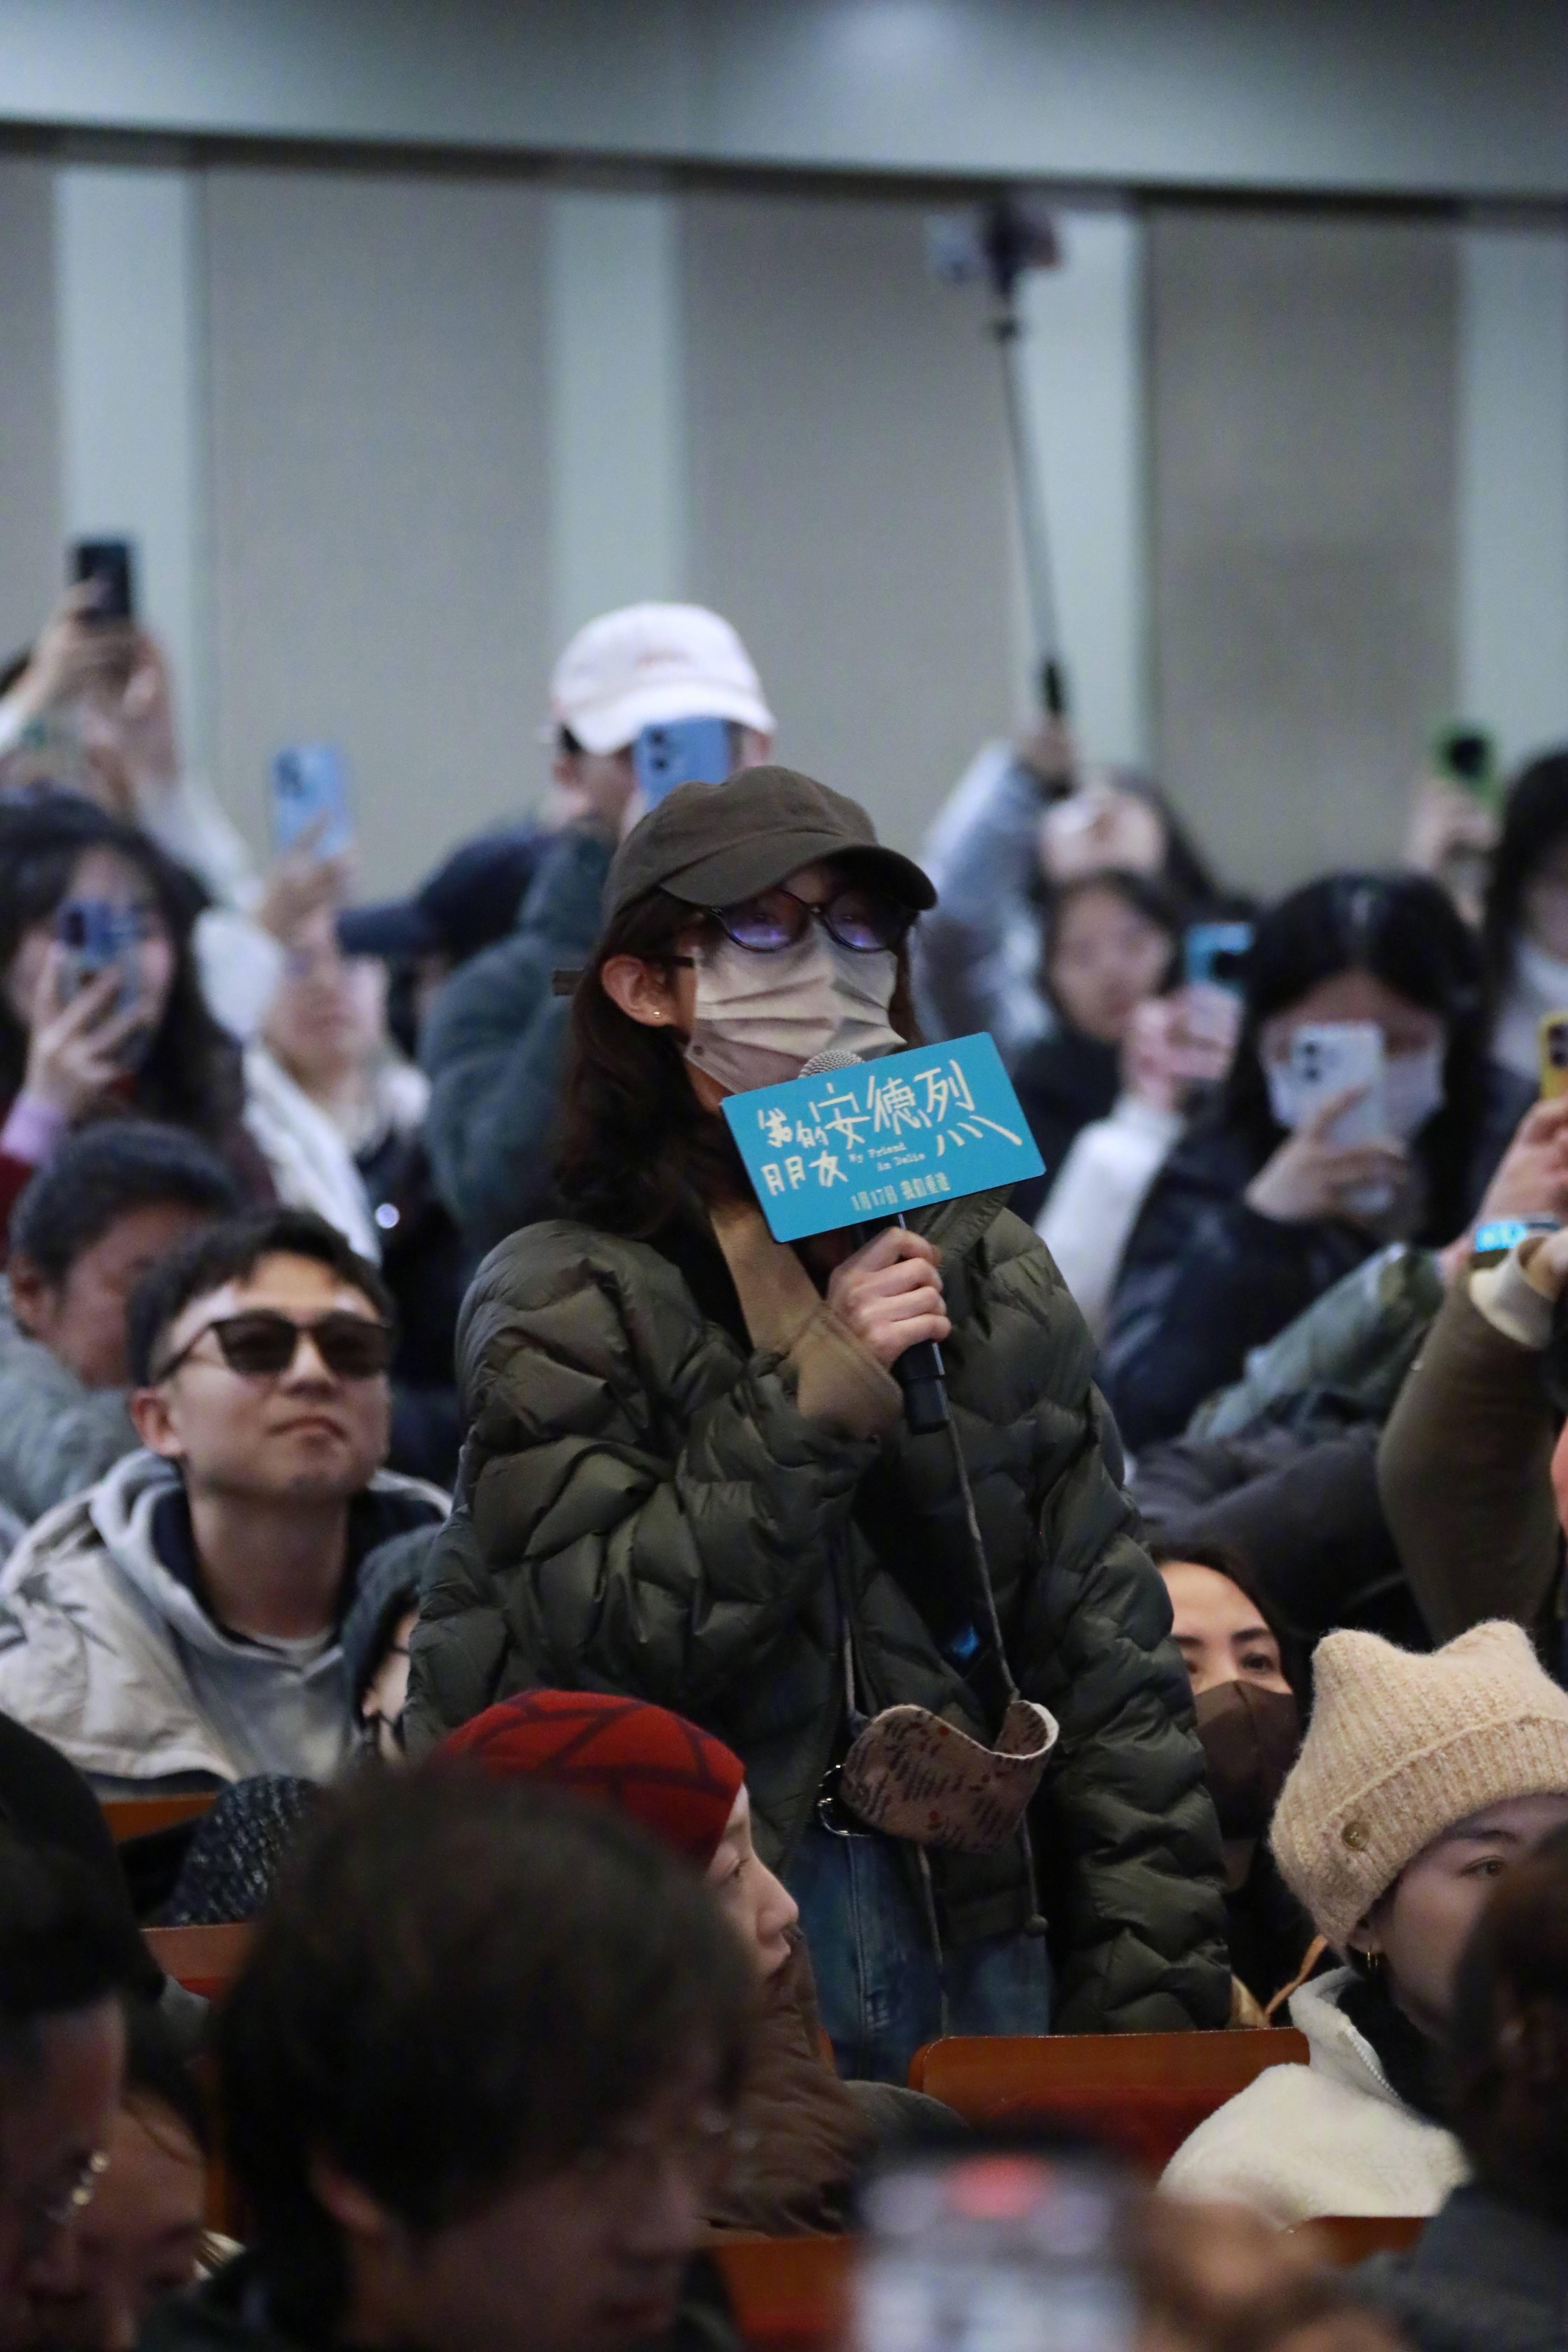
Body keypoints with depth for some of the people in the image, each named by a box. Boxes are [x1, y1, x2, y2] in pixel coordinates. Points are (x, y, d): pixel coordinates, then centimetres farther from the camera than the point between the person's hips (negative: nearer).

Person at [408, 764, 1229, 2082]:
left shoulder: (993, 1273, 9)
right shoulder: (565, 1304, -2)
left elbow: (1116, 1674, 7)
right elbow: (610, 1646, -13)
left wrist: (1154, 2006, 0)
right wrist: (815, 1394, -17)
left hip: (964, 1912, 3)